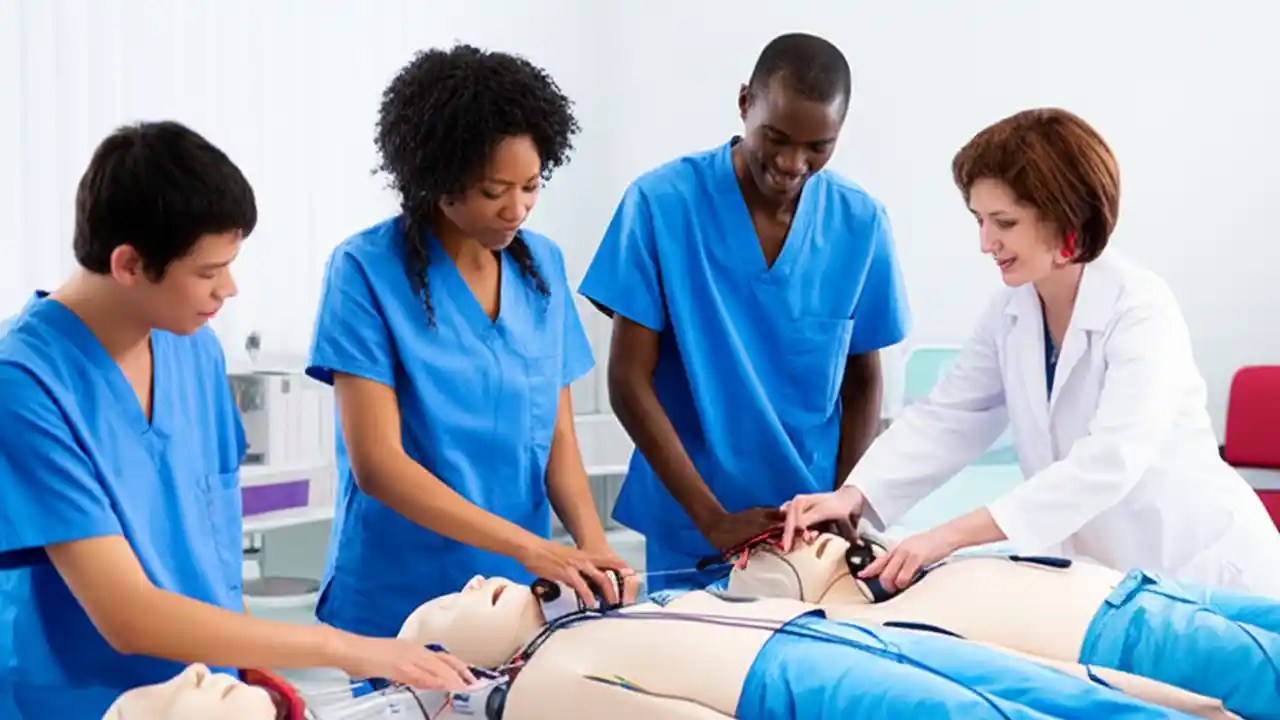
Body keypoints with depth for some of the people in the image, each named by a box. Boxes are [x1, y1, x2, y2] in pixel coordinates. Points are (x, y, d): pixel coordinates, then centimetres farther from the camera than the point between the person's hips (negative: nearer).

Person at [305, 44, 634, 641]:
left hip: (519, 604, 4)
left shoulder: (542, 265, 3)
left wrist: (592, 546, -13)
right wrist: (530, 548, -24)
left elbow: (558, 437, 6)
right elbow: (376, 464, -17)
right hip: (399, 608, -4)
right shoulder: (366, 270, -12)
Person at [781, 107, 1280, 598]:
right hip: (1102, 578, 6)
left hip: (1204, 574, -6)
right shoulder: (1011, 311, 0)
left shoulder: (1140, 309, -20)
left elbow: (1109, 462, -31)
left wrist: (952, 535, -39)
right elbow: (947, 418, 0)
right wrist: (852, 495, -19)